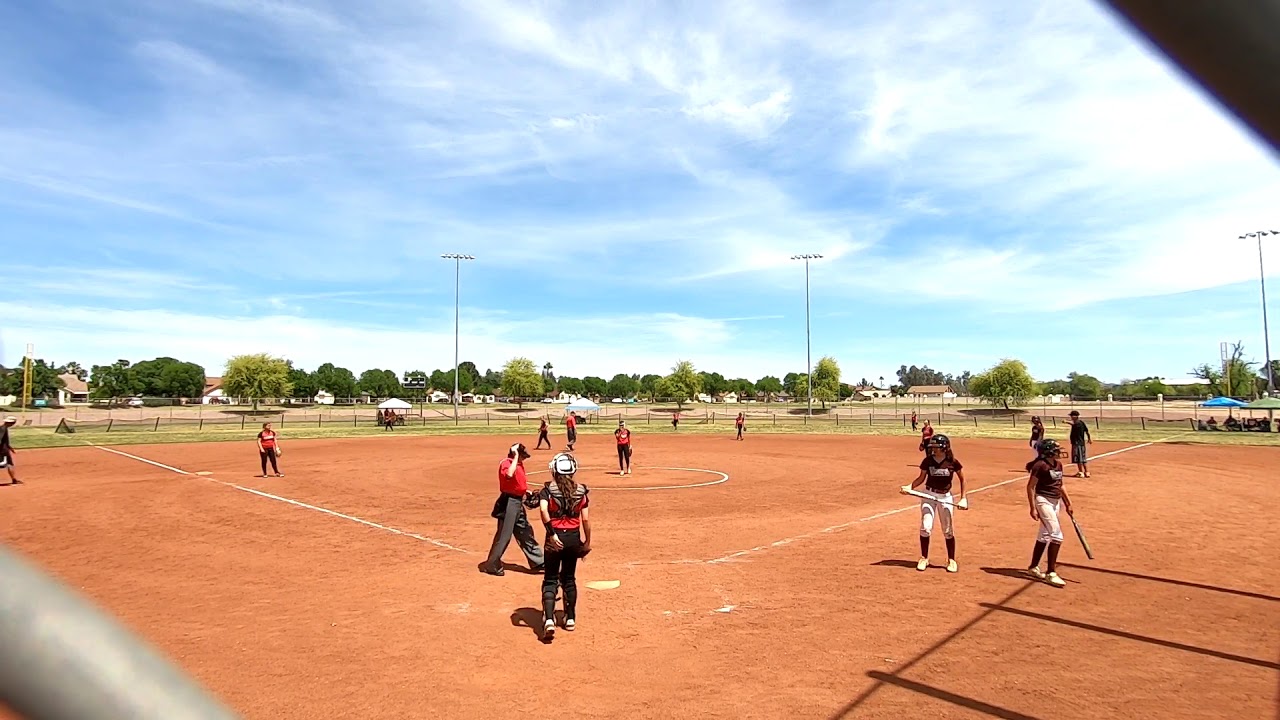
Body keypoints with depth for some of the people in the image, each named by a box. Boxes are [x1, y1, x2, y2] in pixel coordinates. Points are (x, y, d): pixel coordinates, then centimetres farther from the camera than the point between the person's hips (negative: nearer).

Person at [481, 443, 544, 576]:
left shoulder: (519, 464, 11)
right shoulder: (506, 463, -17)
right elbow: (509, 475, -40)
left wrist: (526, 492, 9)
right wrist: (515, 457, -31)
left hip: (518, 502, 10)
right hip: (508, 503, -10)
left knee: (525, 533, 17)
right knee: (504, 535, -4)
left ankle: (537, 562, 27)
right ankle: (491, 565, 8)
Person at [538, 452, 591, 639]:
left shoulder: (549, 490, -5)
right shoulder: (581, 491, 1)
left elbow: (543, 509, -25)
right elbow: (586, 519, -1)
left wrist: (551, 534, -23)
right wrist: (587, 542, 8)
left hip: (555, 537, -3)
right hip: (574, 537, 3)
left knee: (550, 580, 4)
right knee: (569, 578, 18)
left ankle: (549, 619, -13)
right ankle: (570, 618, 26)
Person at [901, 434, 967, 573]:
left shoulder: (953, 462, -9)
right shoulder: (928, 461, -5)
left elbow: (962, 479, 3)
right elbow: (922, 478, 4)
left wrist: (963, 498, -4)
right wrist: (910, 487, -13)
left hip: (945, 497, -1)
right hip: (929, 495, 1)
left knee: (948, 530, 5)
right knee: (925, 527, -8)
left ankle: (951, 560, 22)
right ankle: (924, 558, 7)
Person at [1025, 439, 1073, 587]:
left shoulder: (1058, 464, 8)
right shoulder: (1040, 465, -17)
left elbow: (1060, 485, 19)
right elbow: (1030, 487, -15)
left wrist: (1067, 504, 17)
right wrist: (1033, 508, -17)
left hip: (1056, 502, 9)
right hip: (1044, 501, -9)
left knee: (1044, 535, 16)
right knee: (1056, 535, -12)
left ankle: (1033, 568, 28)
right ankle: (1051, 573, -6)